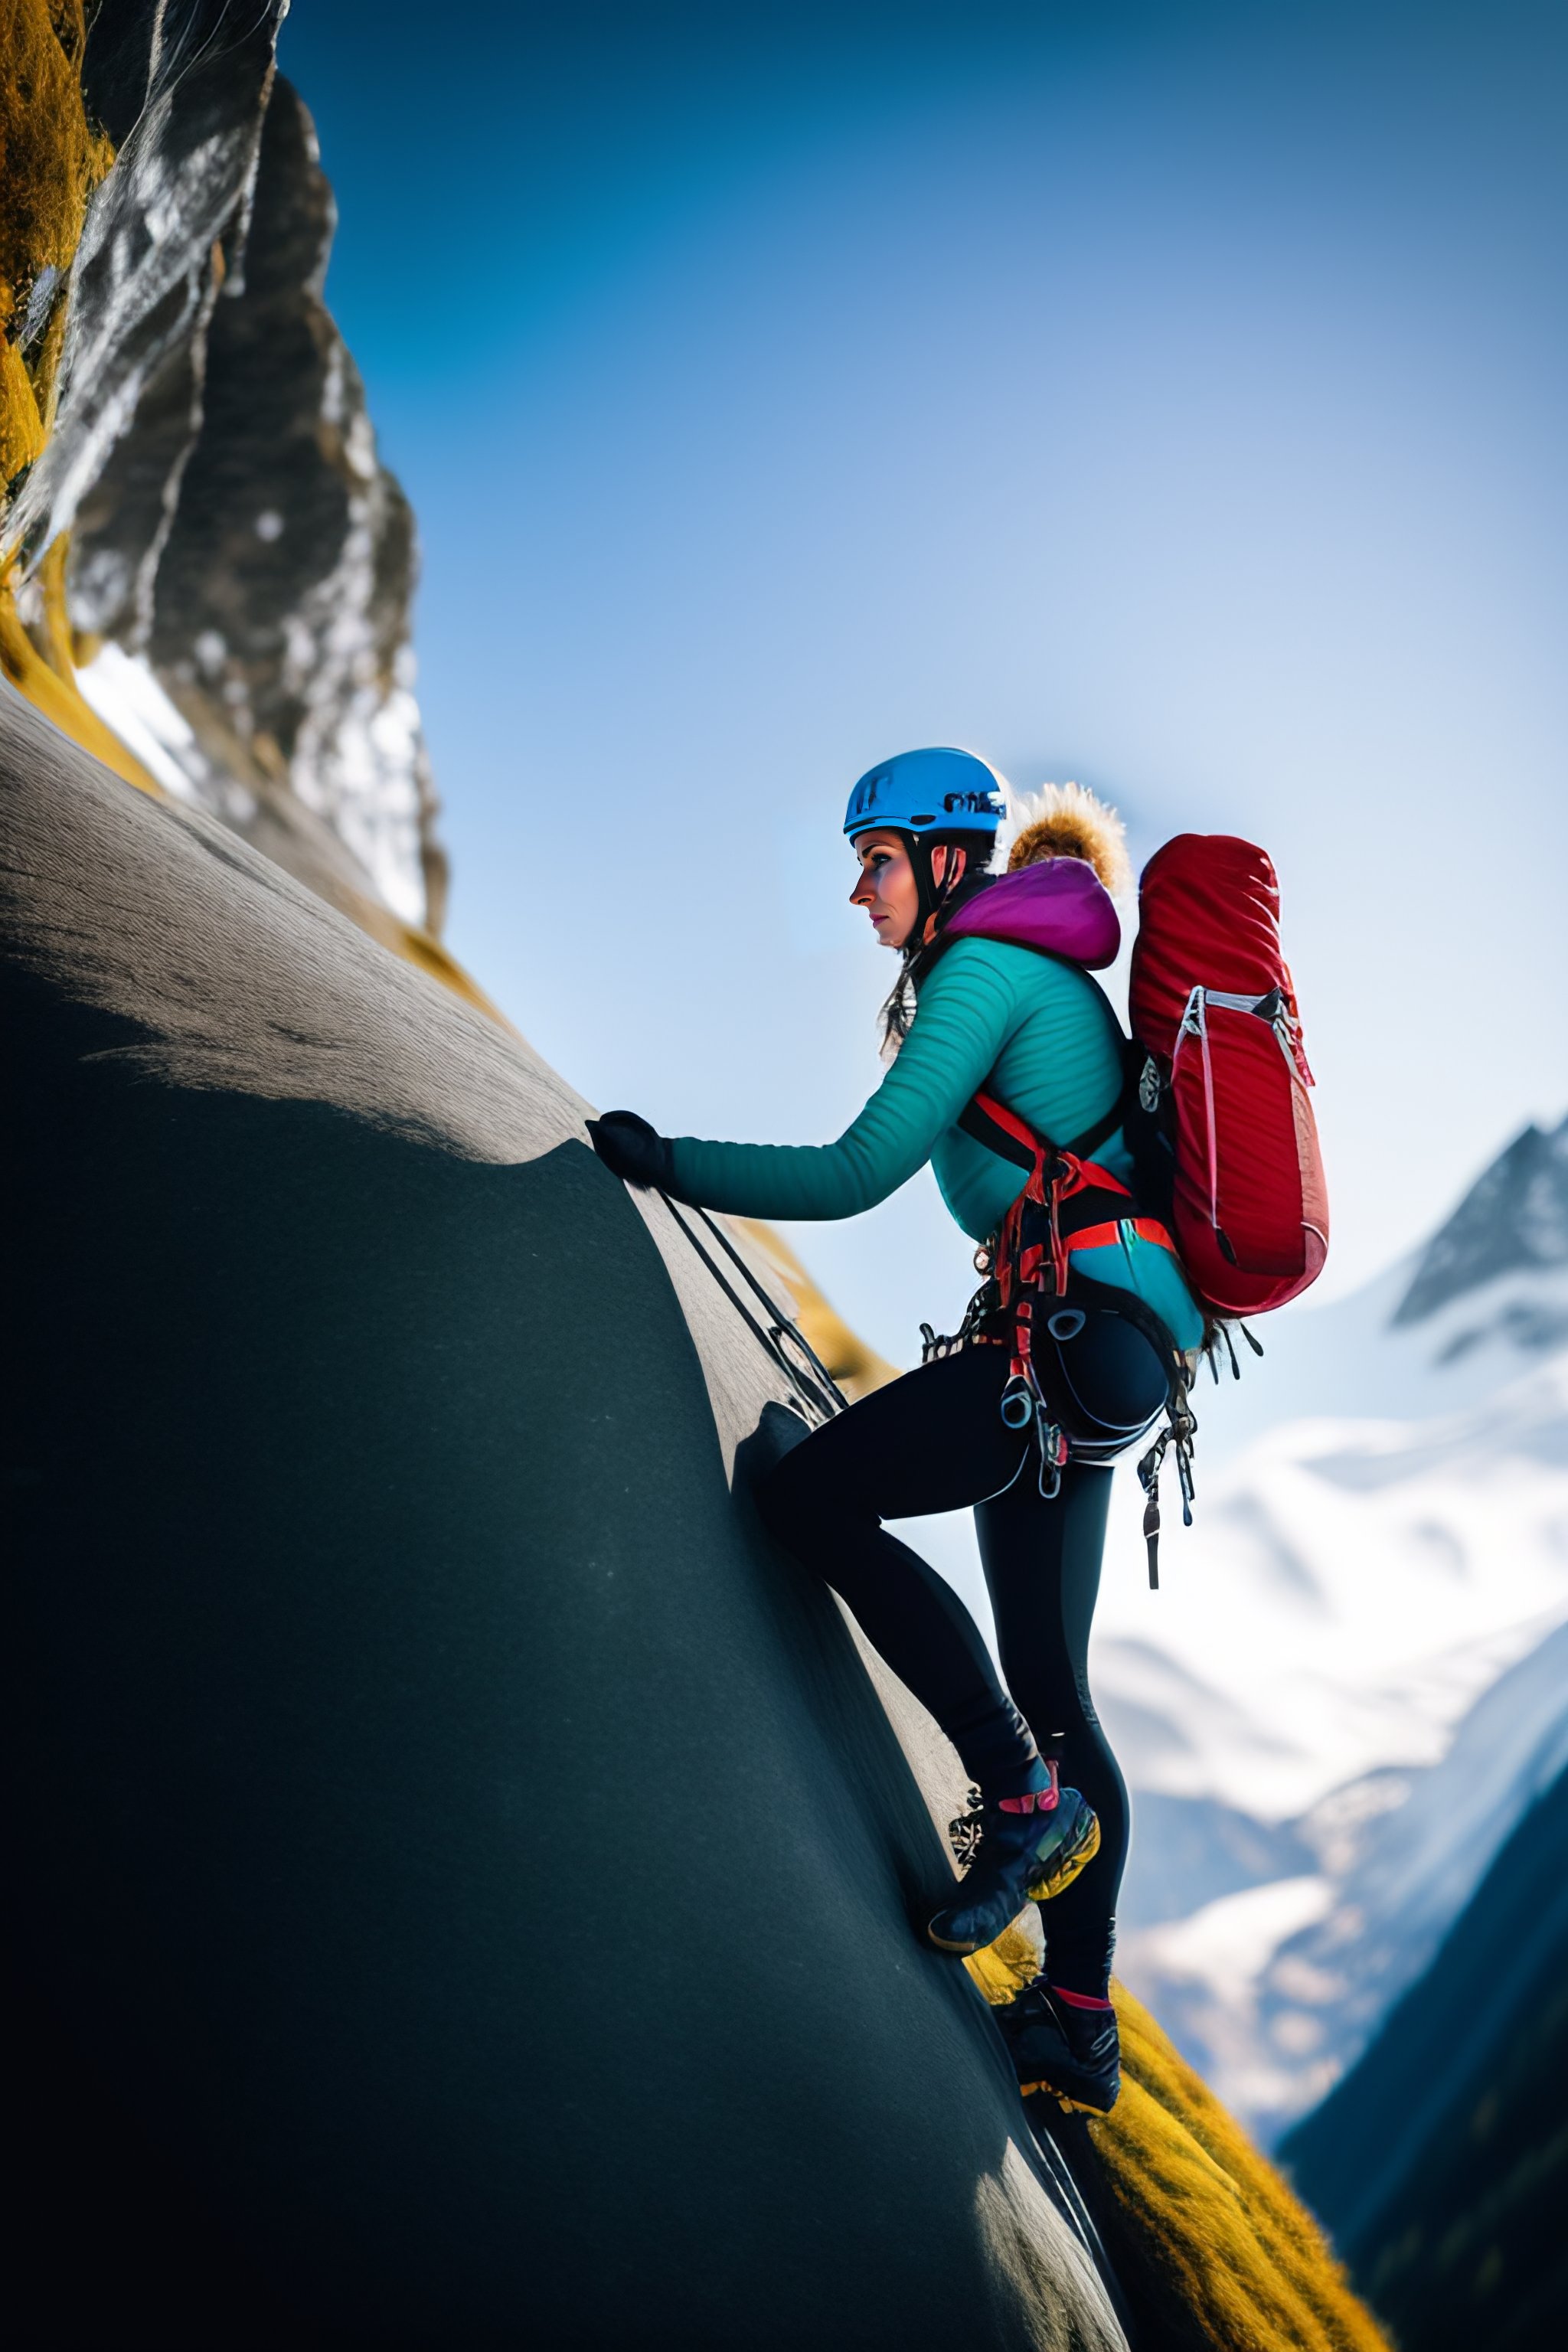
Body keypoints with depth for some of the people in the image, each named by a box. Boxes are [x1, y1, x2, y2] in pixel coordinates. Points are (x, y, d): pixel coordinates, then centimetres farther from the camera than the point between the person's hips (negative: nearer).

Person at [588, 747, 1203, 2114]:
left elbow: (859, 1174, -15)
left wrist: (667, 1163, -7)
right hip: (1101, 1345, 10)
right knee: (1046, 1685, 11)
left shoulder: (986, 960, -9)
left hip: (1082, 1327, -10)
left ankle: (1029, 1800, -7)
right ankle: (1080, 2023, 18)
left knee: (813, 1496, -14)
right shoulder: (1048, 978, 21)